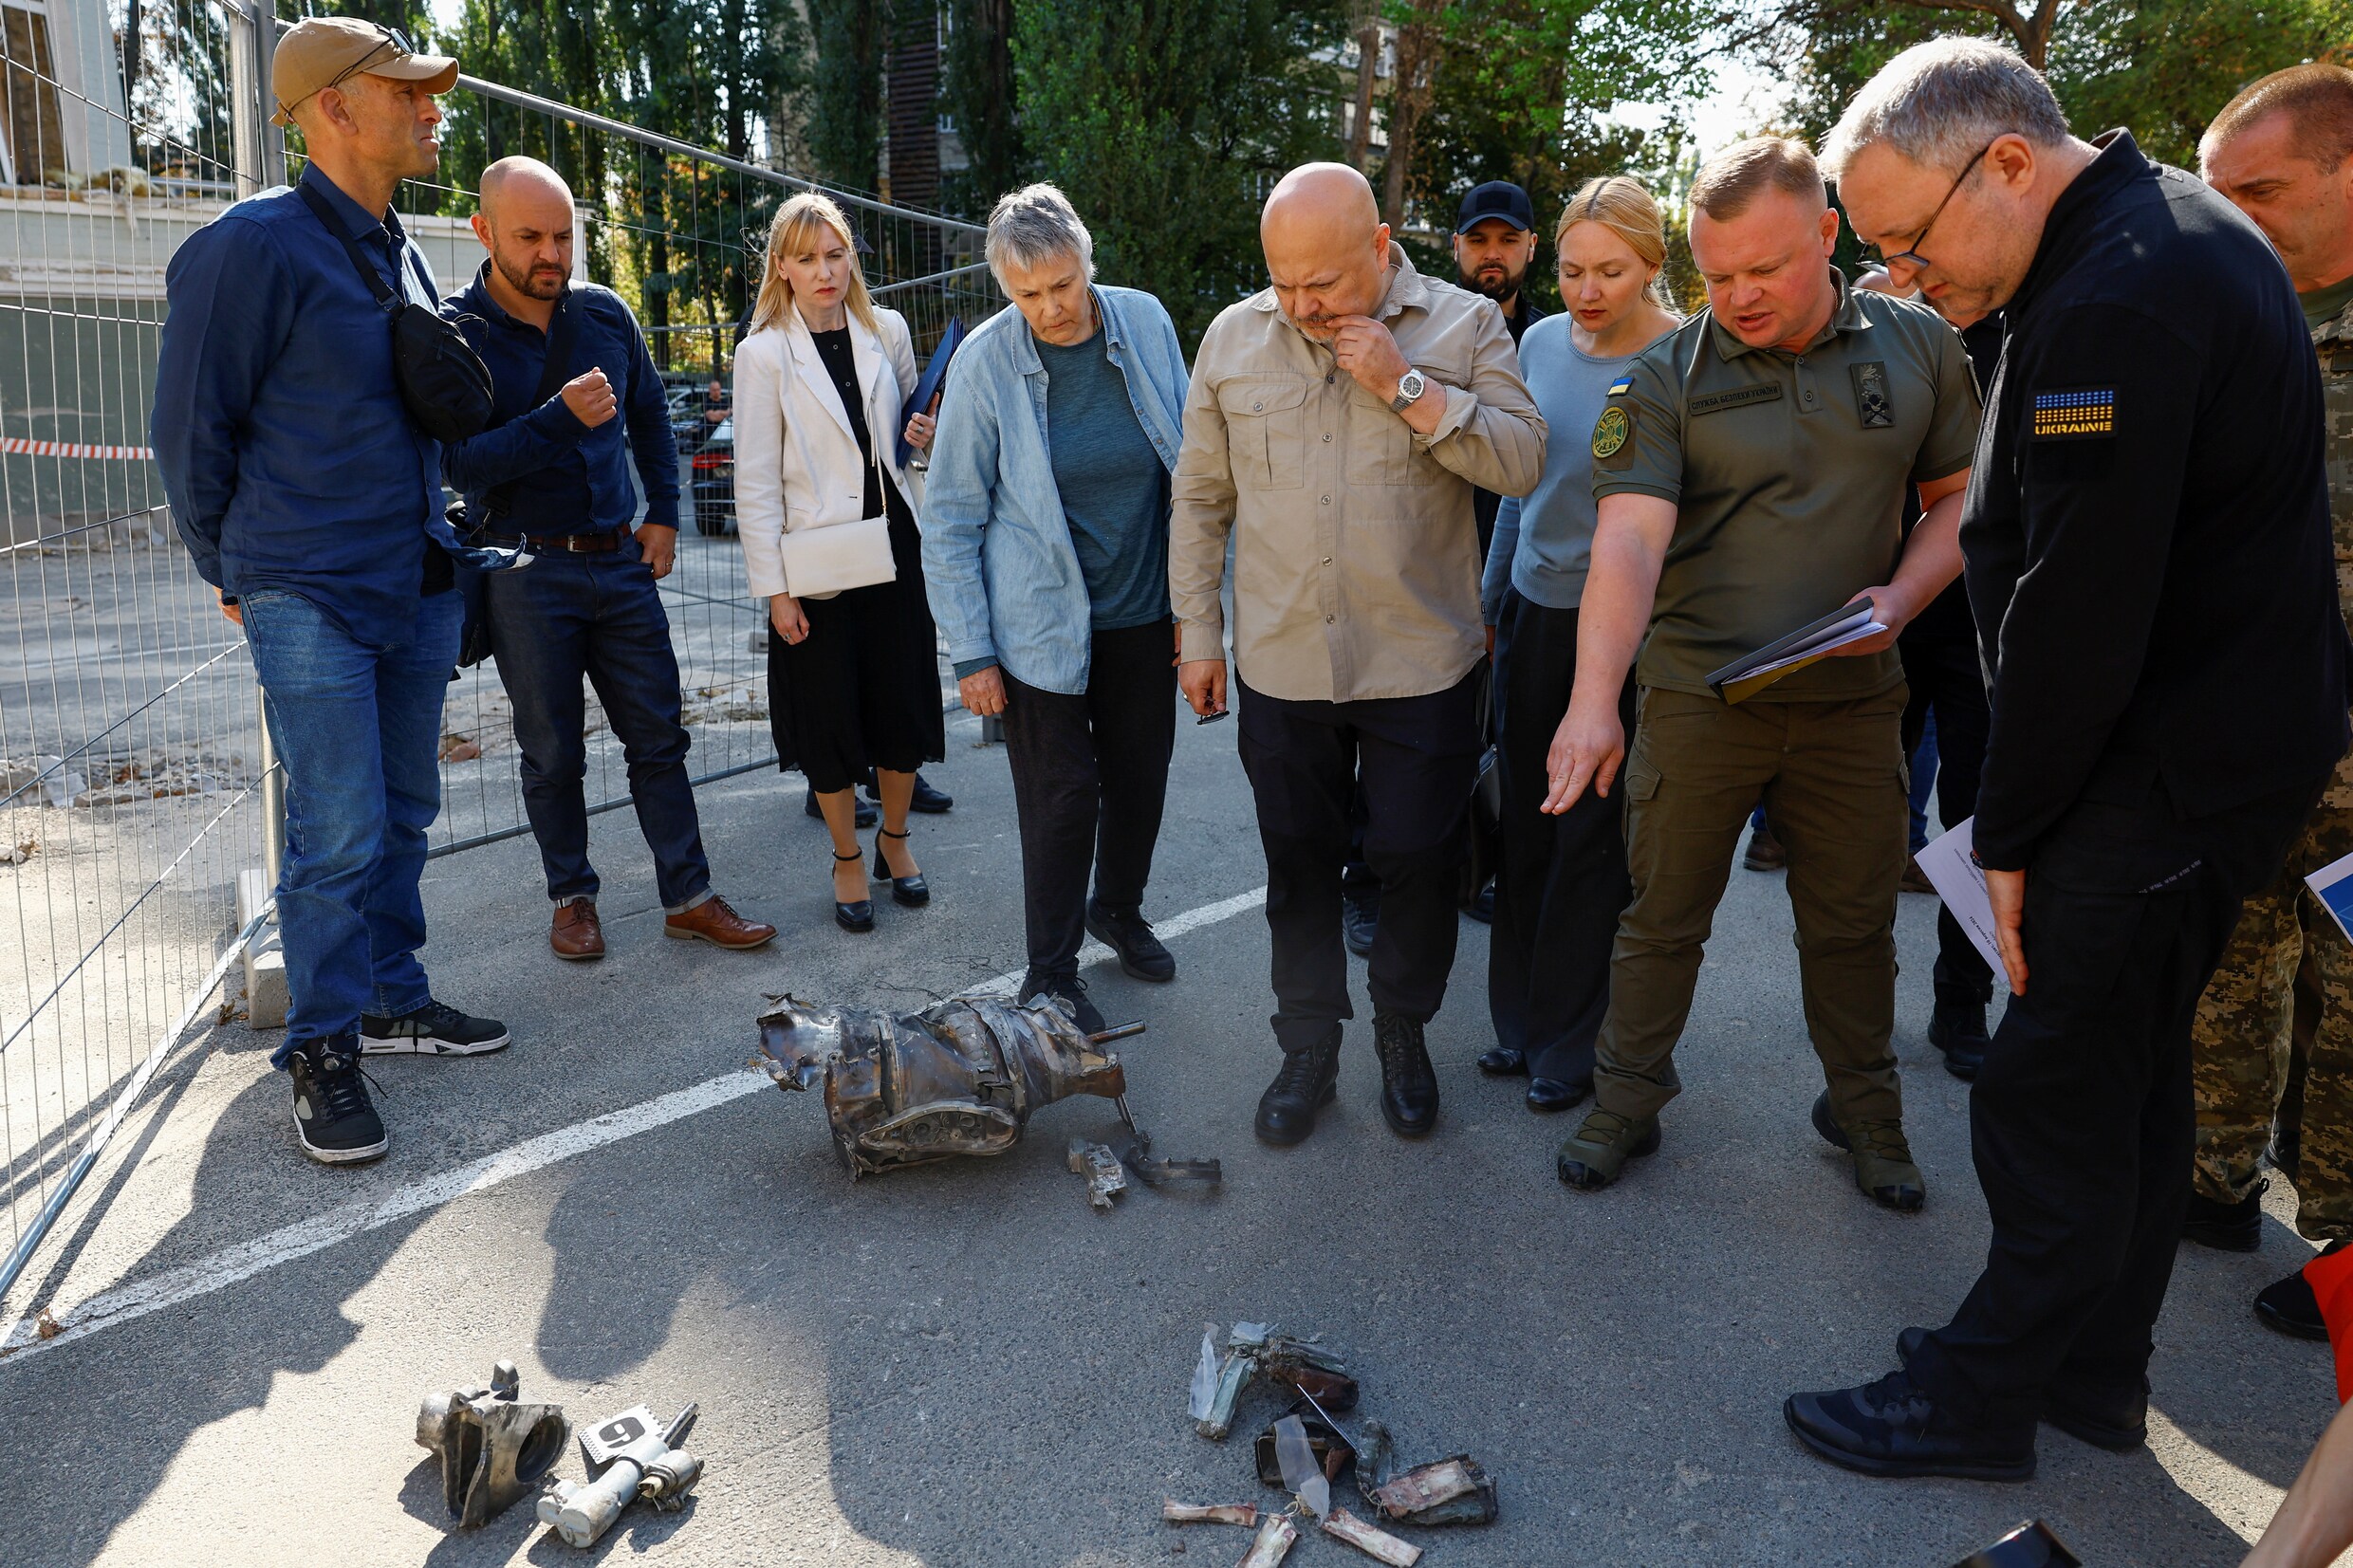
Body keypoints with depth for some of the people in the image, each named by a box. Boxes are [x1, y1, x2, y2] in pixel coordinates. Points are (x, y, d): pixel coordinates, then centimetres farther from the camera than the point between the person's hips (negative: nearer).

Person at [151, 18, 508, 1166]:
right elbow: (190, 429, -5)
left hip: (418, 589, 7)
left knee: (402, 816, 13)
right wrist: (236, 575, 5)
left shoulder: (405, 255, 12)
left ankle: (392, 1000, 28)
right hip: (311, 600, -7)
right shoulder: (254, 249, -12)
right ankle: (321, 1050, 8)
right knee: (340, 833, -6)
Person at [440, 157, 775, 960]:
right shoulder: (457, 333, -8)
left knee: (658, 736, 6)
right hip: (527, 573, -4)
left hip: (620, 561, 4)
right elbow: (460, 463, -16)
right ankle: (572, 896, 24)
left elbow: (649, 414, 19)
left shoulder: (606, 313, 5)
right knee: (553, 752, 7)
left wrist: (664, 514, 11)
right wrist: (560, 418, -26)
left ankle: (689, 897, 15)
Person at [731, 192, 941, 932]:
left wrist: (925, 435, -3)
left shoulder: (888, 330, 5)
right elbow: (757, 483, -7)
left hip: (895, 544, 3)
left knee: (905, 702, 8)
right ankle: (848, 859, 24)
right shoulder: (763, 353, -6)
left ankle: (894, 838, 31)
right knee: (830, 720, 5)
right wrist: (775, 589, -11)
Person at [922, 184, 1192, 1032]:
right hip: (1042, 623, -3)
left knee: (1141, 776, 15)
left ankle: (1118, 907, 43)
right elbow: (951, 518, -7)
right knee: (1062, 797, 2)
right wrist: (971, 652, -10)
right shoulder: (987, 361, -13)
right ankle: (1050, 977, 21)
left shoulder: (1145, 322, -4)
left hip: (1143, 612, 4)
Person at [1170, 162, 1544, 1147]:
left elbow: (1522, 463, -11)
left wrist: (1405, 384, -17)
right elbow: (1200, 499, 9)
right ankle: (1308, 1046, 29)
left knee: (1418, 860, 8)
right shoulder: (1233, 339, 4)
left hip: (1421, 663, -2)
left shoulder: (1465, 326, -2)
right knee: (1299, 864, 12)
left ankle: (1404, 1032, 31)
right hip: (1280, 666, 2)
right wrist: (1198, 631, 8)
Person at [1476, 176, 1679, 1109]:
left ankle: (1567, 1046, 20)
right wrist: (1490, 598, 18)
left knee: (1592, 840, 4)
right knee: (1524, 826, 11)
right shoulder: (1541, 342, 5)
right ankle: (1520, 1021, 27)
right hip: (1535, 613, 5)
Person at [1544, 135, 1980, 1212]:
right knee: (1663, 915, 8)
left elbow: (1959, 496, 11)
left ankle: (1865, 1110, 35)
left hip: (1851, 696, 2)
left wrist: (1902, 597, -9)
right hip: (1696, 695, -2)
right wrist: (1593, 700, -32)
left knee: (1854, 920, 14)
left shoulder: (1918, 346, 2)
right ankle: (1627, 1102, 27)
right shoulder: (1663, 380, -8)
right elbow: (1628, 540, -19)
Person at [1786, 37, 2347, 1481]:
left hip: (2166, 780, -11)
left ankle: (1979, 1398, 17)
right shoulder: (2173, 229, 12)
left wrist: (2013, 833, -13)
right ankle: (2097, 1373, 34)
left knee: (2057, 1103, 1)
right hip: (2236, 744, 11)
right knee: (2137, 1076, 19)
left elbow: (2081, 616, -24)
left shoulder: (2113, 307, -23)